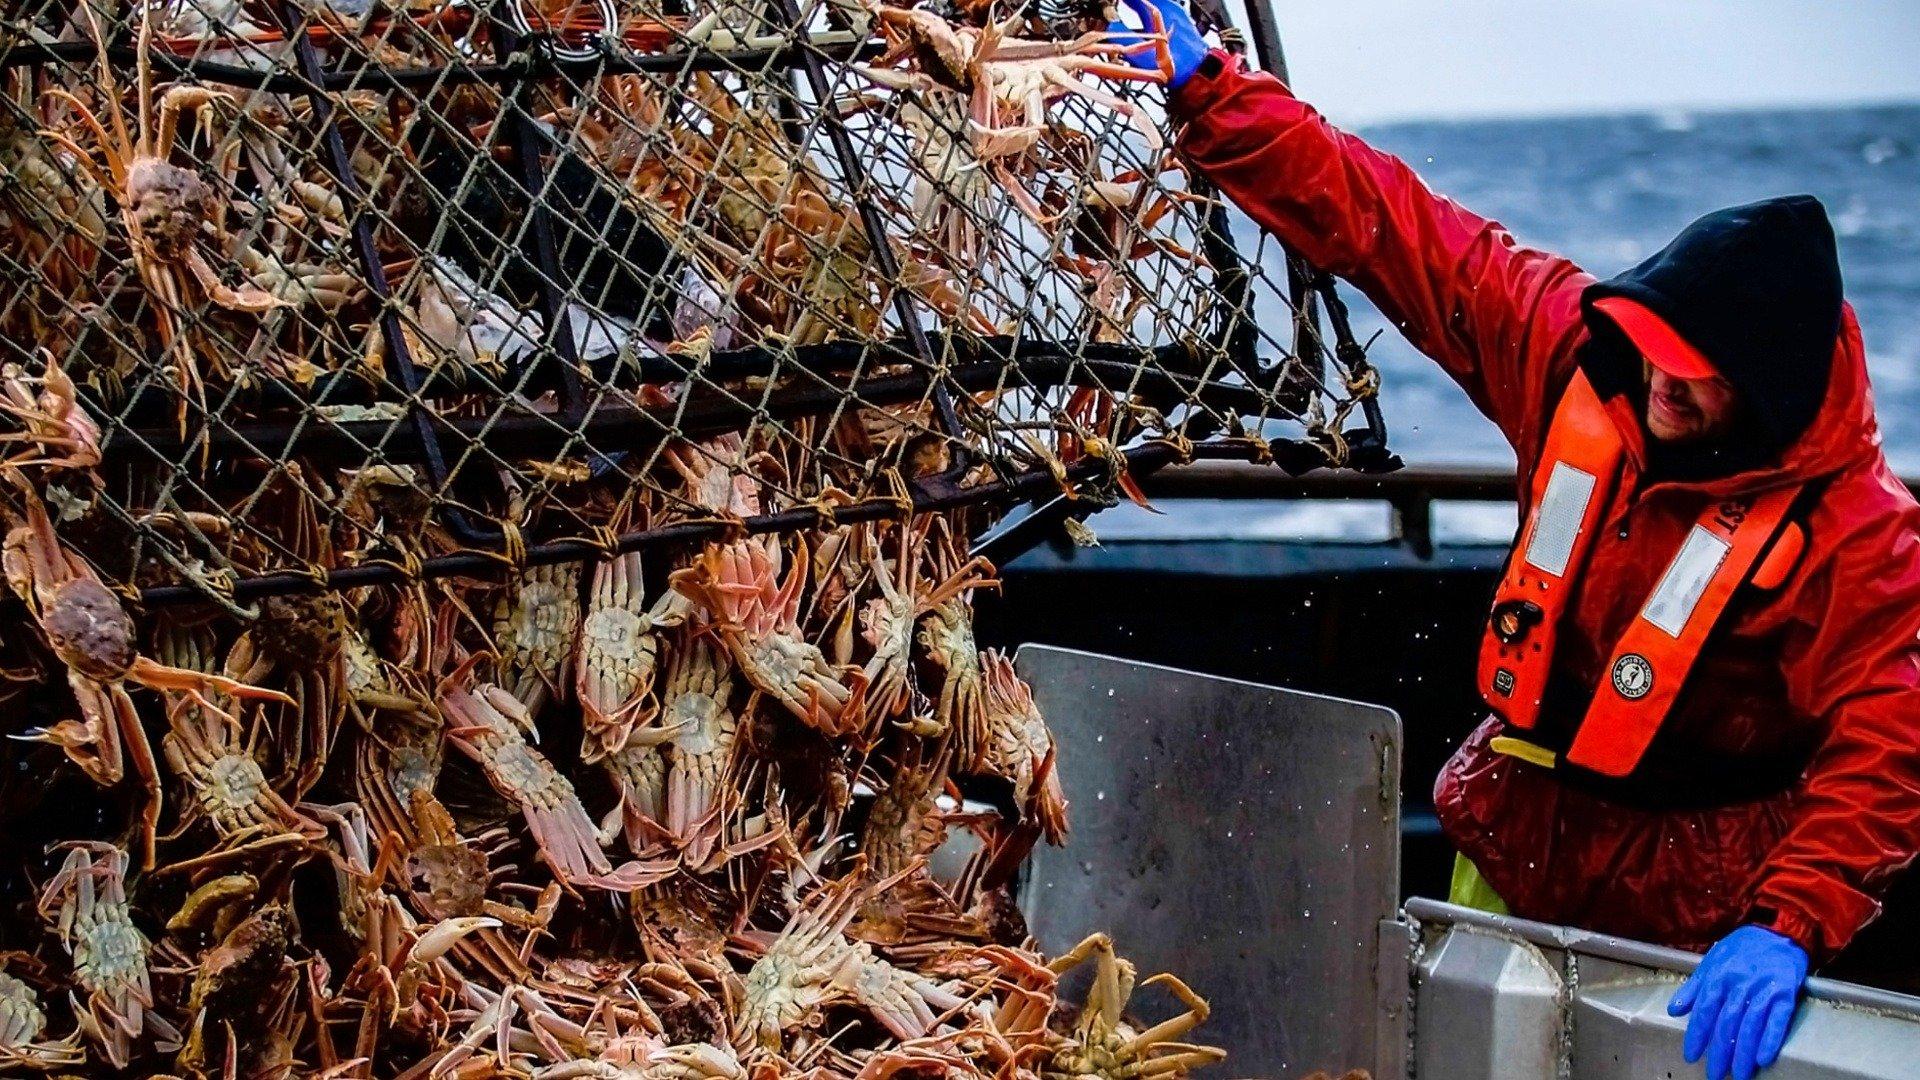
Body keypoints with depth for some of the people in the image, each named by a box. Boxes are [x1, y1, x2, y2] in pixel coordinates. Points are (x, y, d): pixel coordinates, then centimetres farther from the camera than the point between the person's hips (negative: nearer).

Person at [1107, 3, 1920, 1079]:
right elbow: (1382, 220, -8)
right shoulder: (1574, 341, -11)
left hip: (1691, 893, -5)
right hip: (1521, 827, 5)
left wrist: (1789, 927, -42)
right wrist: (1208, 90, -10)